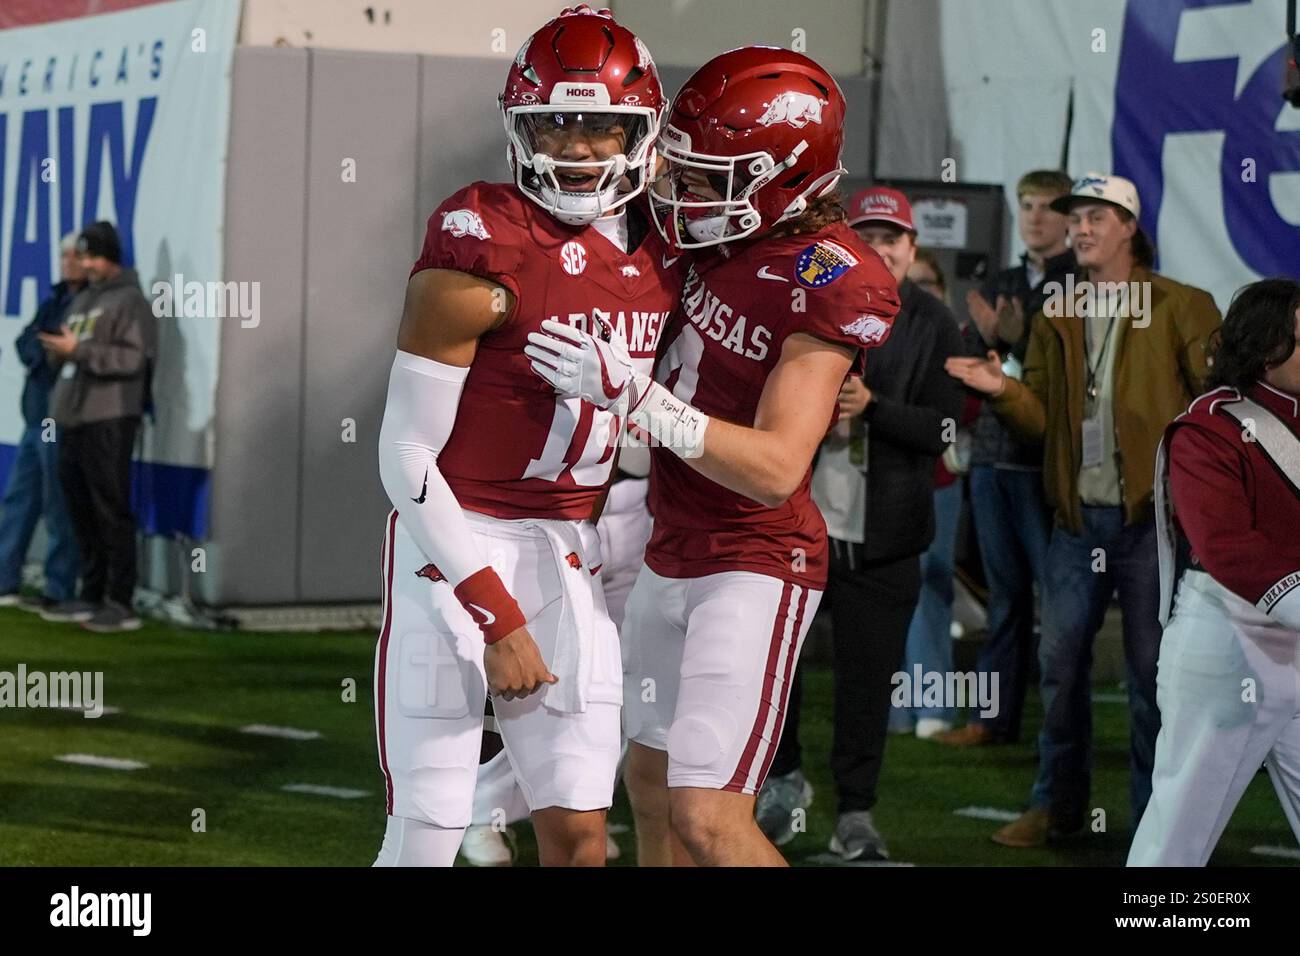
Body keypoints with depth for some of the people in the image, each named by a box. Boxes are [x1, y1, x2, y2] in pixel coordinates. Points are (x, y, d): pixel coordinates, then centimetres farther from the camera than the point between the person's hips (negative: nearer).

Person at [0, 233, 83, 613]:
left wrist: (42, 347, -9)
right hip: (37, 414, 9)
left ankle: (59, 593, 1)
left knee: (59, 507, -4)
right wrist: (47, 349, -7)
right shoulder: (55, 300, 16)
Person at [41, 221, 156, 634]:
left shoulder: (129, 300, -6)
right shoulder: (81, 301, 20)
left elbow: (134, 357, -16)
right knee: (82, 510, 11)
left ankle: (121, 604, -7)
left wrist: (79, 349, -21)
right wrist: (58, 352, 2)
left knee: (111, 510, -8)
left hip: (108, 419, -9)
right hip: (71, 417, 9)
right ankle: (92, 597, 19)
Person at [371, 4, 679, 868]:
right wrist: (497, 618, -16)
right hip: (456, 547, -6)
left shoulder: (664, 247, 3)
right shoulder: (481, 255, -16)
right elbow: (406, 459, -14)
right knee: (424, 838, -4)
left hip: (569, 554, 6)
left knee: (581, 836, 4)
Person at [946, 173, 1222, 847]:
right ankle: (1058, 804, 22)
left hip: (1151, 518, -4)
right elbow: (1040, 423, 9)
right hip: (1078, 520, 4)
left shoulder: (1180, 307, -1)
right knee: (1060, 663, 8)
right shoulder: (1056, 318, 13)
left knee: (1152, 671, 1)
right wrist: (1005, 391, -11)